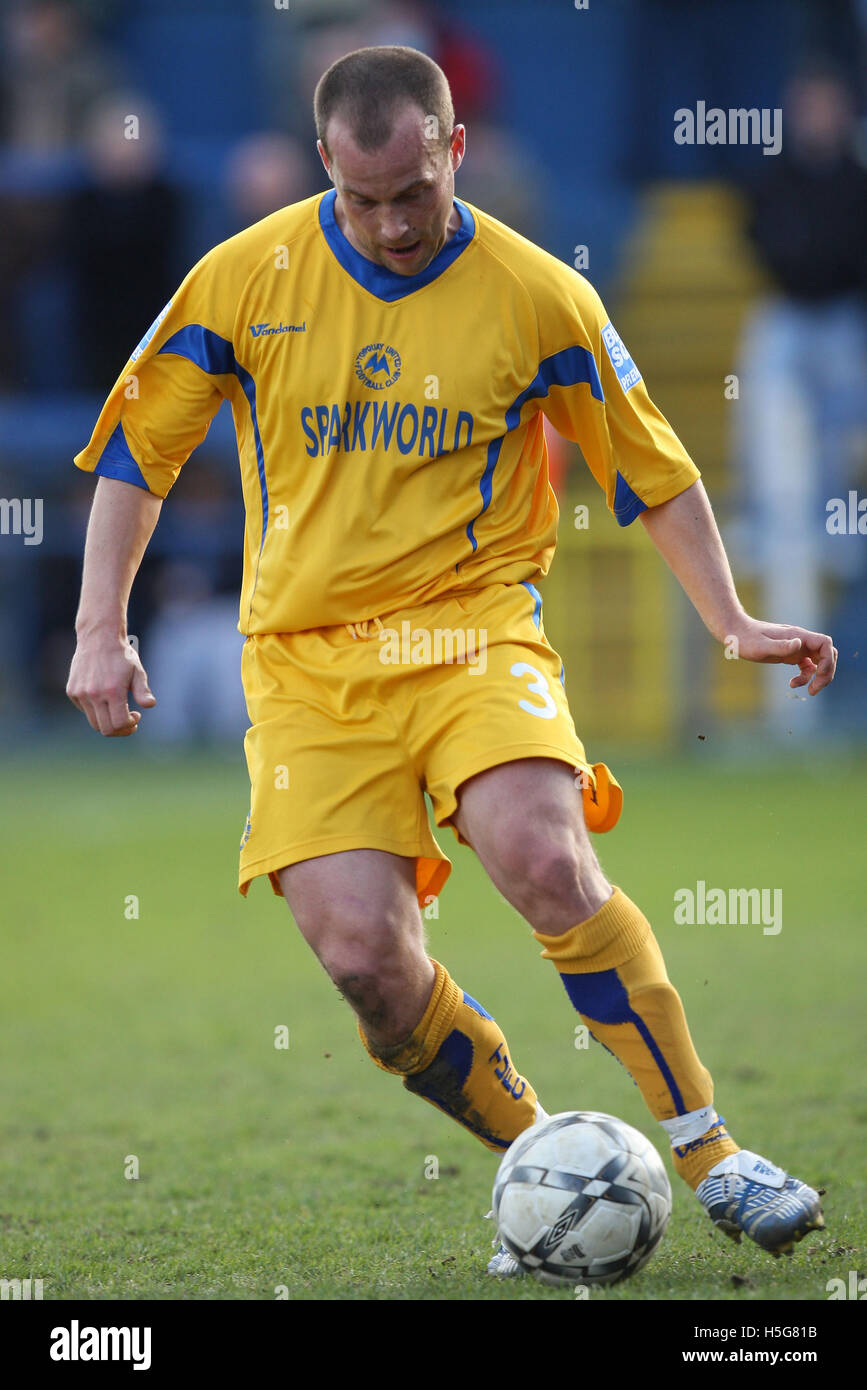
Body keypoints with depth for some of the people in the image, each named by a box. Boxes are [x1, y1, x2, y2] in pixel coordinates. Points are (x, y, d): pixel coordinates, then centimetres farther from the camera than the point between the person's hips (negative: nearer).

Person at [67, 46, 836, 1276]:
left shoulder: (536, 296, -3)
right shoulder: (248, 277, -1)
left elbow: (655, 472, 8)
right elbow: (136, 448, 9)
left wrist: (734, 627, 0)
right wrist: (101, 631, 2)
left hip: (472, 625, -1)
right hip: (306, 657, 1)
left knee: (545, 860, -29)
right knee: (363, 956, -16)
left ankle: (709, 1152, -16)